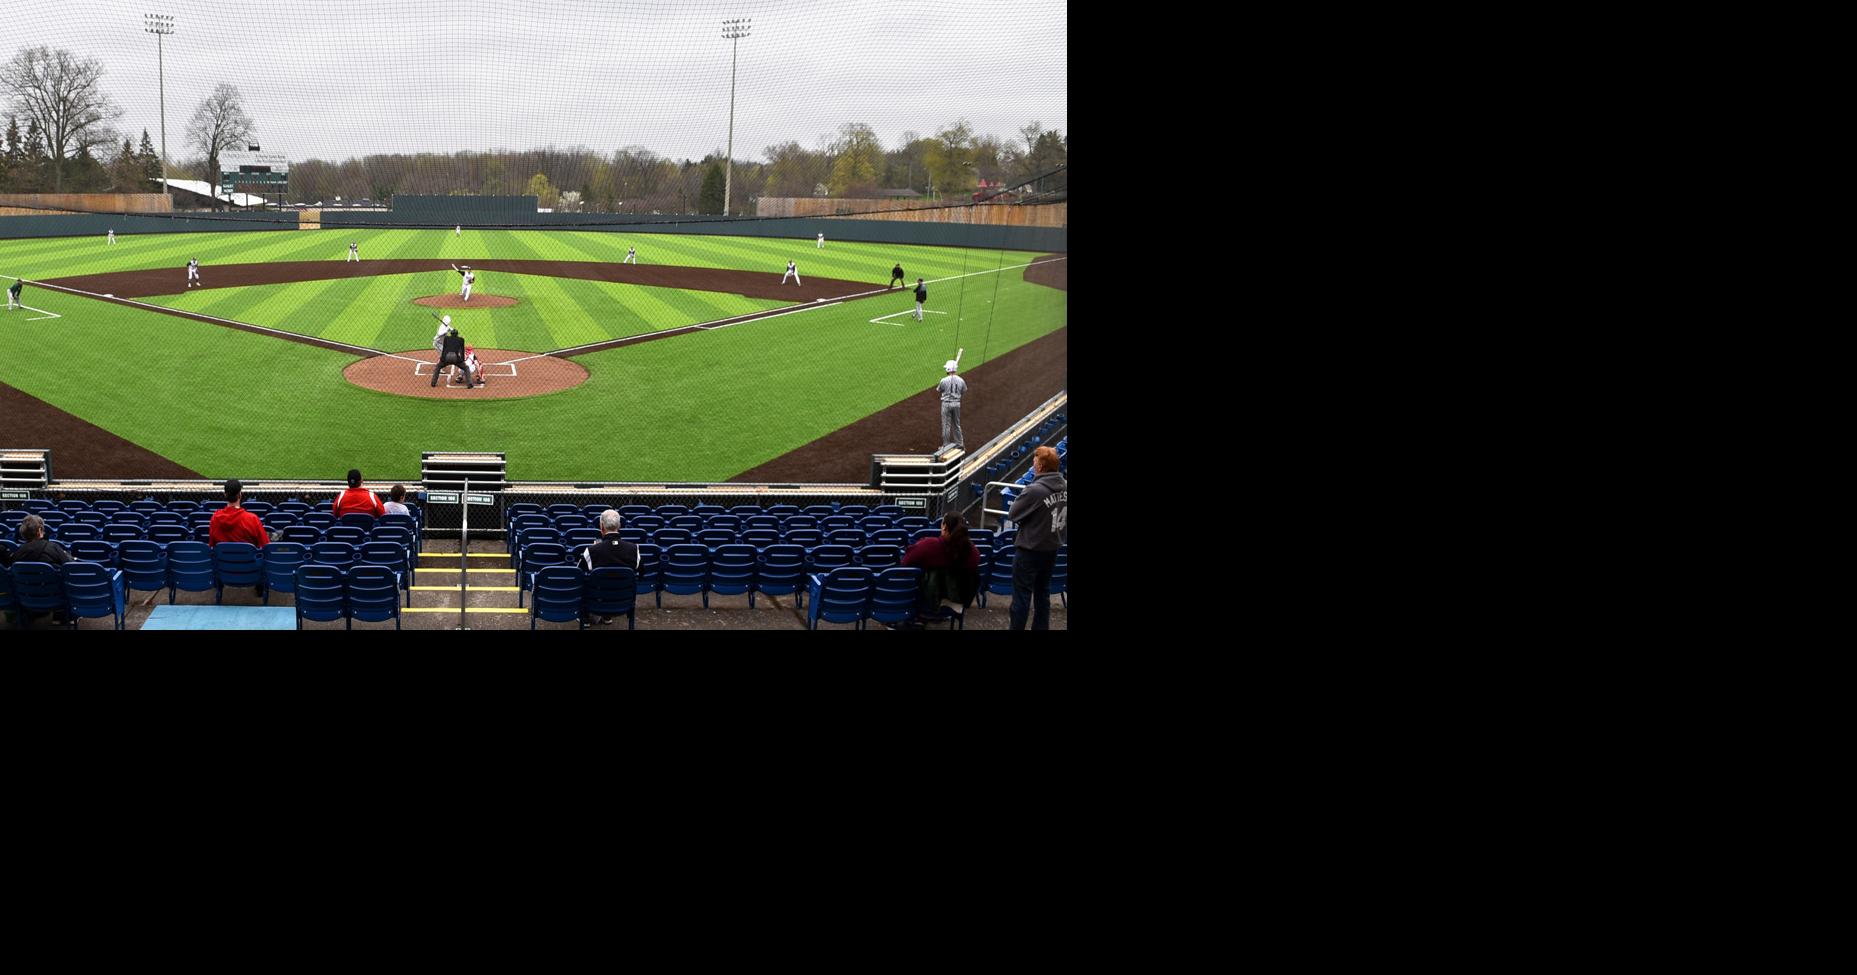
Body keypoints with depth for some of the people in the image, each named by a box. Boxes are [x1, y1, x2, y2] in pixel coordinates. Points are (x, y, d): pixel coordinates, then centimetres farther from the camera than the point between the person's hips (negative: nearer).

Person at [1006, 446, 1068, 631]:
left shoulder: (1034, 490, -25)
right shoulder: (1065, 488, -3)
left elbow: (1013, 515, -14)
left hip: (1030, 550, -7)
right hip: (1053, 548, 7)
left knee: (1022, 596, 4)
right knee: (1043, 593, 19)